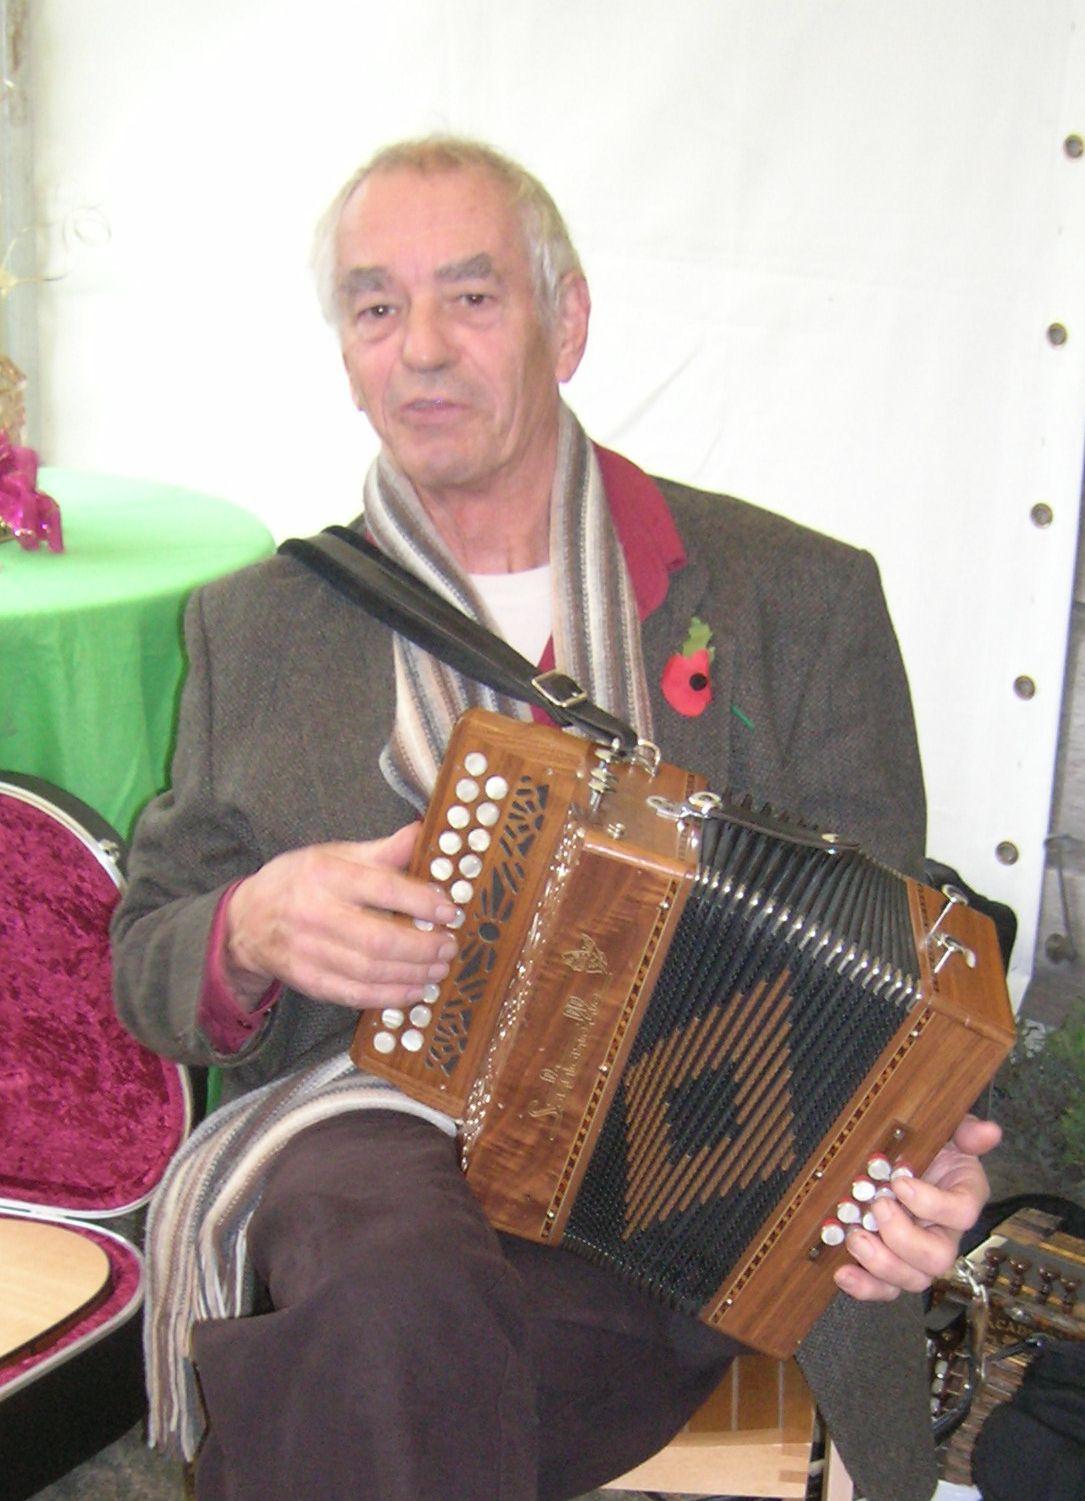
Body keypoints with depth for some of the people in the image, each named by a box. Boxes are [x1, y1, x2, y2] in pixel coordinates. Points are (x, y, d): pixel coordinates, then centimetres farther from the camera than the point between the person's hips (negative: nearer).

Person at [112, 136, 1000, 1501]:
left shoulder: (798, 598, 7)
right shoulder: (258, 627, 13)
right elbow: (148, 961, 16)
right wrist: (255, 930, -9)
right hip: (359, 1140, 2)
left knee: (390, 1342, -32)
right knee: (404, 1294, -34)